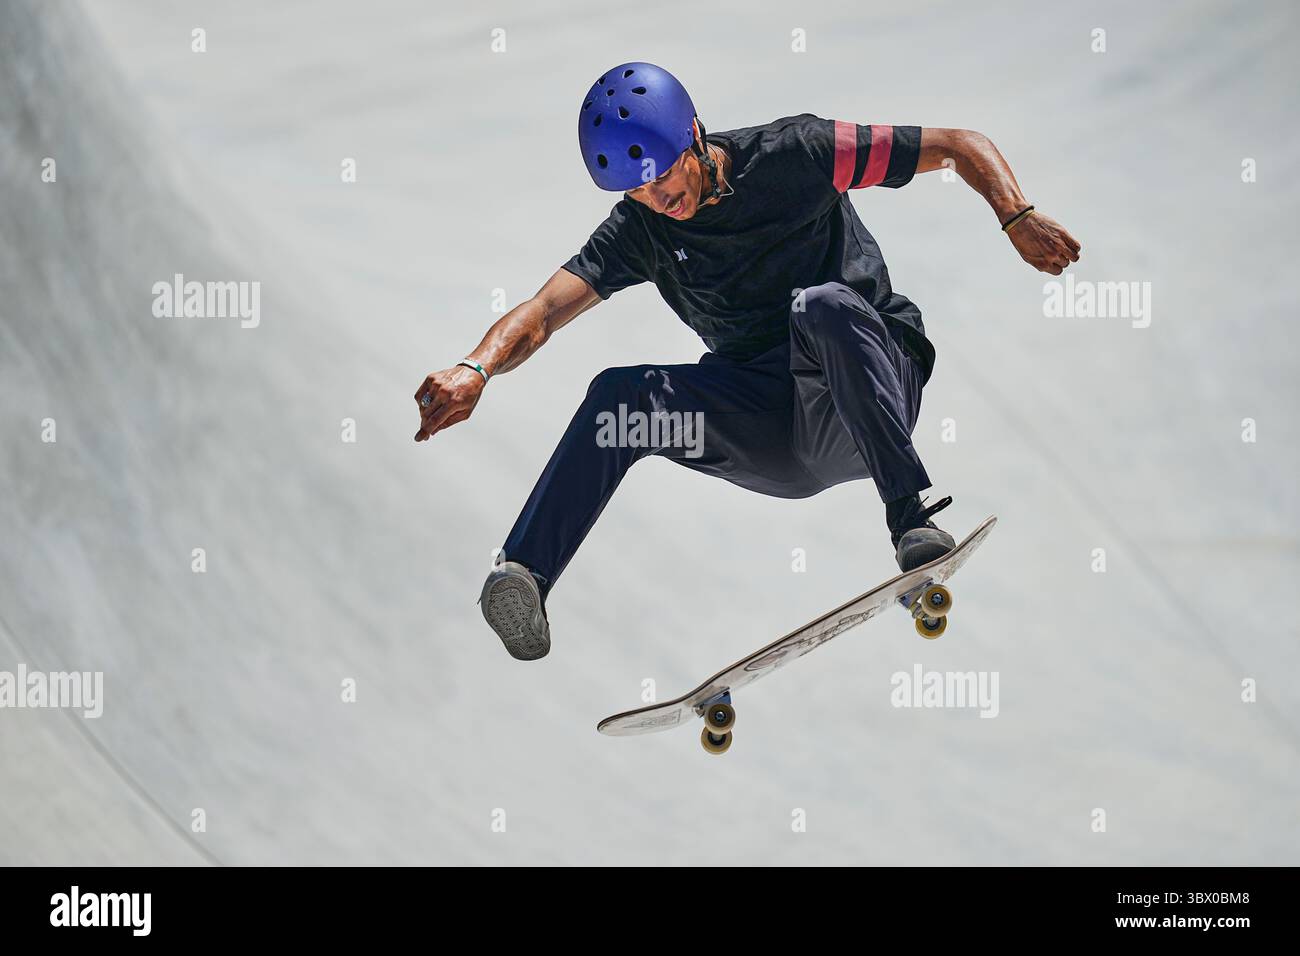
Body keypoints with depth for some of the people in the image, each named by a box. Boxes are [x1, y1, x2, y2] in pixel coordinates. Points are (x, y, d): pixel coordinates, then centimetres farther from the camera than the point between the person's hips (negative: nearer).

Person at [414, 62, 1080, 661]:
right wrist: (478, 368, -31)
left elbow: (961, 146, -4)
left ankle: (914, 519, -45)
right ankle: (524, 578, -30)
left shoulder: (793, 154, -8)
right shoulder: (639, 231, 2)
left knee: (822, 306, -35)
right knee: (620, 394, -19)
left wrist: (1017, 220, -22)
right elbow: (543, 312, -10)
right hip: (772, 441, 4)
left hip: (881, 383, -4)